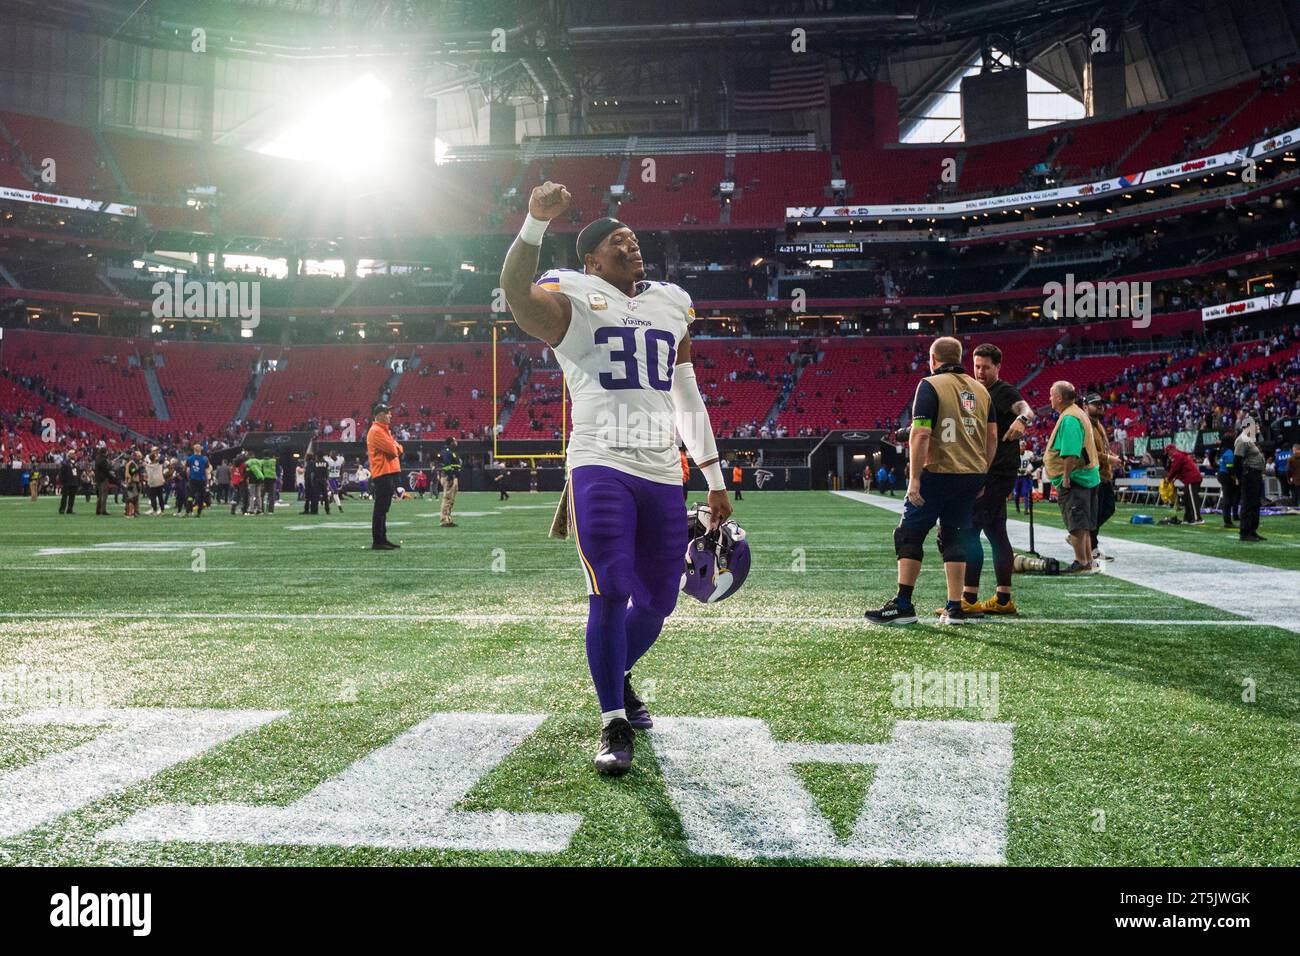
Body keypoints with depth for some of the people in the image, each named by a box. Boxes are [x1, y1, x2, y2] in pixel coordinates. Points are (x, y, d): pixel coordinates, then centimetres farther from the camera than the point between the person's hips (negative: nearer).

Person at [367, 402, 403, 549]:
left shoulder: (385, 430, 21)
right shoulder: (376, 431, -11)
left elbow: (399, 449, 17)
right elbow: (392, 450, -18)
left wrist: (394, 446, -3)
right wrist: (395, 446, 3)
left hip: (389, 474, 10)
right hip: (382, 475, -10)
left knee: (383, 509, 13)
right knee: (380, 509, -9)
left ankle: (382, 539, 18)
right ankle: (377, 541, -8)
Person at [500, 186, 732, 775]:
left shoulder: (672, 304, 18)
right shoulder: (574, 300, 2)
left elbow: (688, 400, 21)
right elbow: (516, 289, -22)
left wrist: (715, 478, 19)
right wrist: (537, 221, -35)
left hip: (663, 473, 5)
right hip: (601, 467, -5)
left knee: (658, 600, 10)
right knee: (611, 595, -11)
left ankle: (618, 675, 40)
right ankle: (614, 725, 4)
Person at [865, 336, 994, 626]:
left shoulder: (930, 385, -7)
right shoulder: (981, 389, 13)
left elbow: (921, 434, -15)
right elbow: (992, 437, 13)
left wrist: (914, 478, -14)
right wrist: (980, 475, 19)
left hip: (939, 473, -6)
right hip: (973, 474, 6)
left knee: (909, 534, 3)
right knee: (955, 537, 13)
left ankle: (903, 605, 2)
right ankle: (955, 608, 10)